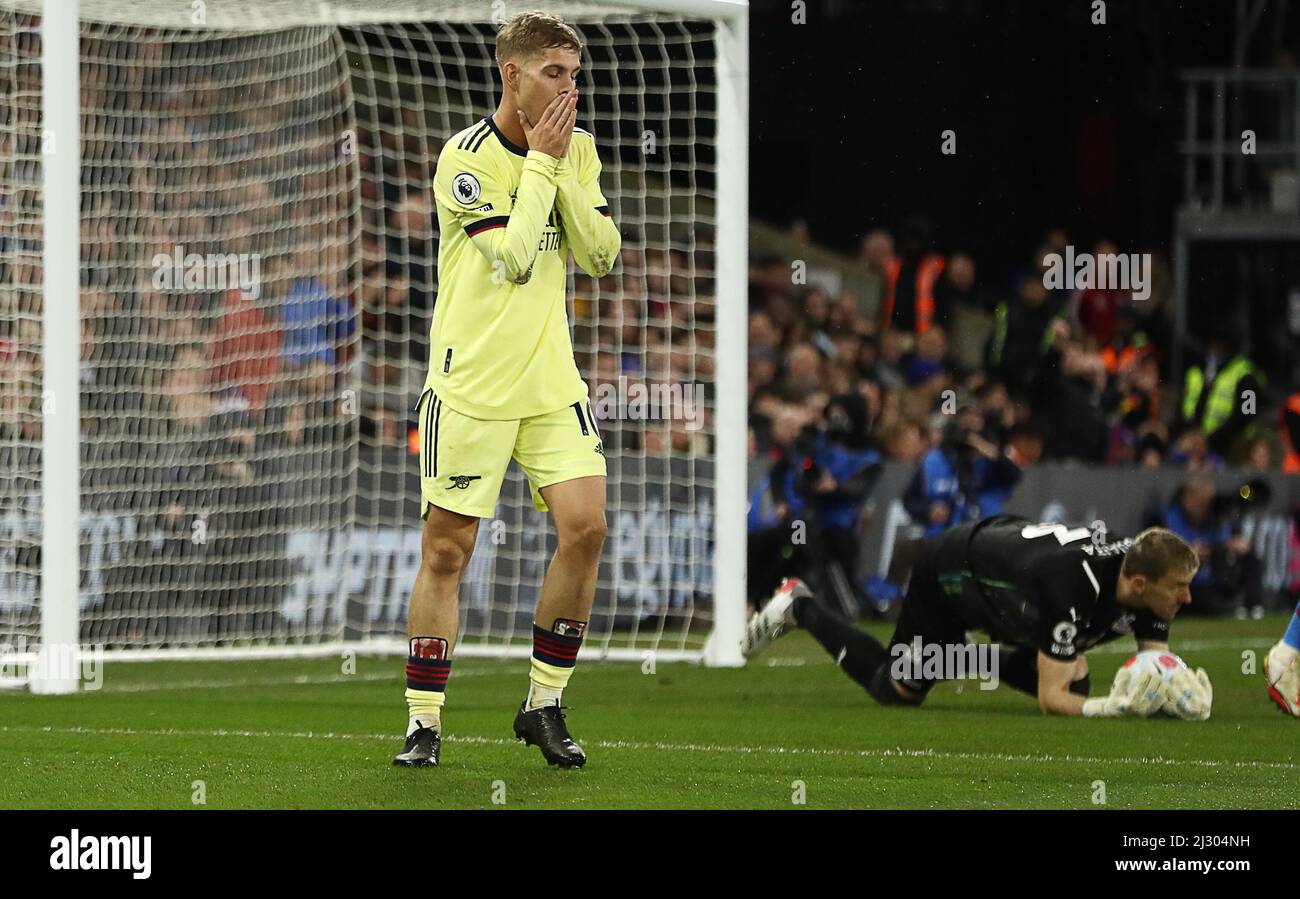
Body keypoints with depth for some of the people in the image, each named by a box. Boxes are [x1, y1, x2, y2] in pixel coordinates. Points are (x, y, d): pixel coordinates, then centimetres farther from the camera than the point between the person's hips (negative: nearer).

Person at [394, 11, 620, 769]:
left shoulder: (578, 149, 6)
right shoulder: (465, 159, -12)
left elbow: (602, 256, -1)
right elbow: (513, 258, -19)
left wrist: (561, 169, -10)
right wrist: (541, 162, -15)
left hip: (551, 380, 5)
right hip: (470, 386, -4)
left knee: (586, 527, -10)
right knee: (447, 550, -2)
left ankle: (544, 706, 4)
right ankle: (425, 722, 8)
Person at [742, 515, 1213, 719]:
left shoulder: (1144, 574, -24)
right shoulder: (1073, 589, -45)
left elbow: (1160, 666, -17)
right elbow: (1050, 699, -39)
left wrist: (1179, 695, -40)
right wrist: (1113, 707, -56)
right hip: (948, 570, -6)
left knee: (1075, 684, 1)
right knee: (896, 689, 10)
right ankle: (800, 609, 29)